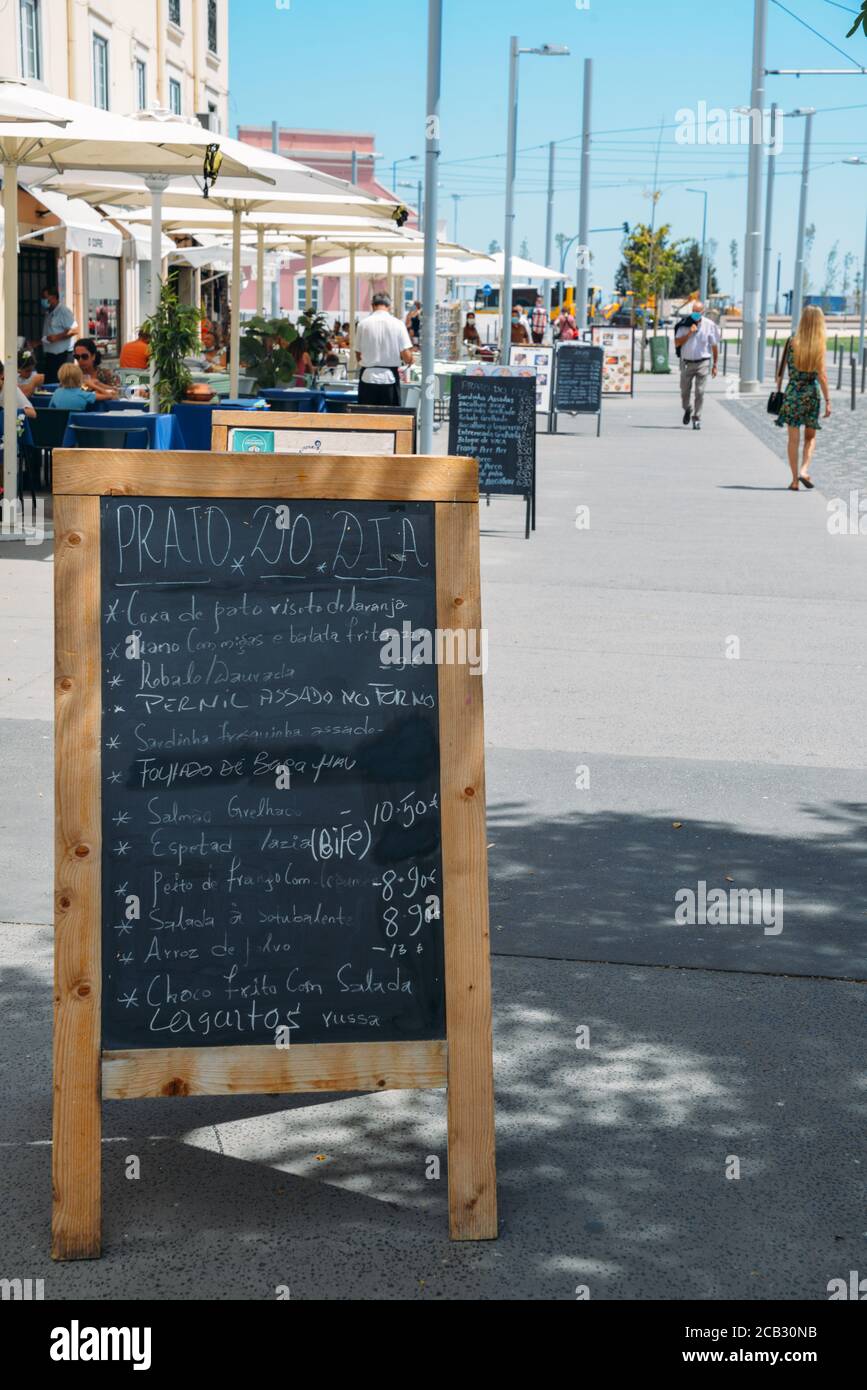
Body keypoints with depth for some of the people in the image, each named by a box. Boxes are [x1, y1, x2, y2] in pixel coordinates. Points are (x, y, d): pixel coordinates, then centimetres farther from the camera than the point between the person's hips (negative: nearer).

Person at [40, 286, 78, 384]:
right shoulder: (48, 313, 19)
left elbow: (74, 330, -18)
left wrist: (57, 337, -21)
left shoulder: (64, 311, -9)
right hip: (50, 356, 9)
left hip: (63, 355, -9)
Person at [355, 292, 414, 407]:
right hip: (389, 378, -1)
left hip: (368, 377, 1)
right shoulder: (397, 324, -4)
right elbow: (407, 357, -7)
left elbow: (358, 355, 4)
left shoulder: (363, 323, -1)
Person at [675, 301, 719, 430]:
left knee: (700, 392, -9)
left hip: (702, 363, -2)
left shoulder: (709, 325, -3)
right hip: (687, 363, 2)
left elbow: (714, 346, 5)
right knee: (685, 391, 12)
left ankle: (697, 418, 0)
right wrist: (689, 333, -17)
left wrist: (715, 365, 5)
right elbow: (677, 343, -4)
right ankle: (687, 409, 41)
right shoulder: (685, 324, 0)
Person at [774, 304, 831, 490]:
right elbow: (821, 376, -9)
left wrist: (778, 390, 11)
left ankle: (795, 480, 4)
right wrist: (828, 400, -5)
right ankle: (804, 471, -2)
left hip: (792, 392, 0)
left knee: (793, 438, 5)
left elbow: (781, 369, -1)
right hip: (811, 393, 0)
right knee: (810, 436, 17)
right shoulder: (819, 346, -7)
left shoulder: (792, 343, -4)